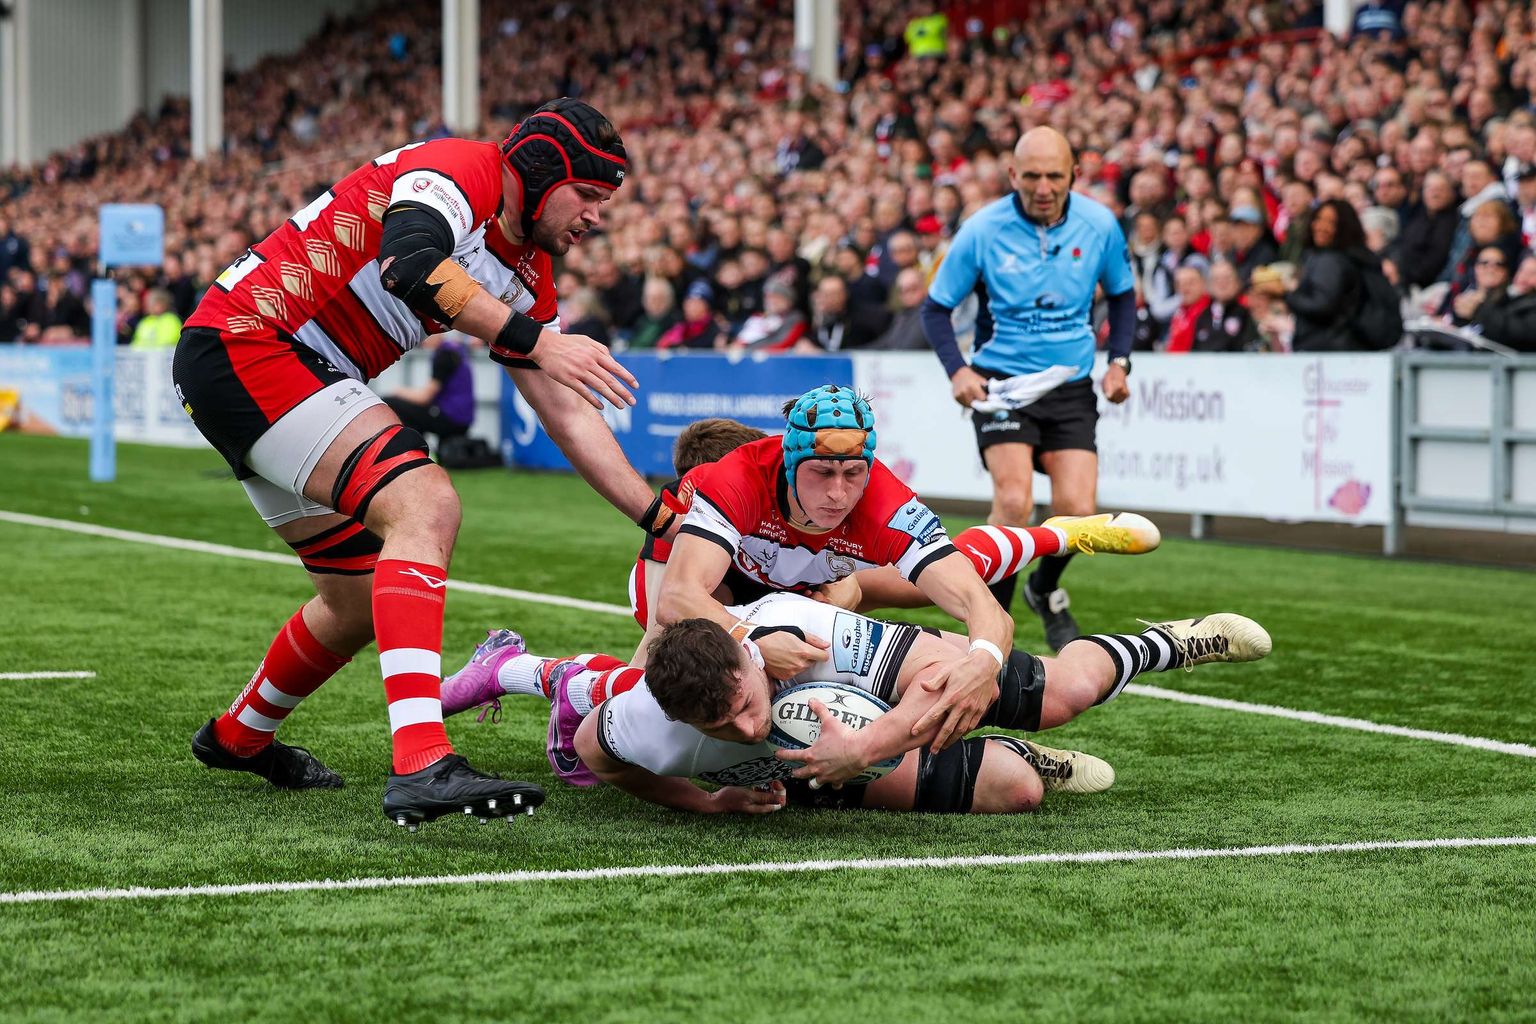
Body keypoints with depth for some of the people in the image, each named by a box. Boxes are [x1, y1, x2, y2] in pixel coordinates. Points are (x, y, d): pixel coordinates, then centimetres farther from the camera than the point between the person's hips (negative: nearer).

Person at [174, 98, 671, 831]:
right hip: (245, 348, -10)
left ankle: (238, 736, 47)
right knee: (426, 507, -25)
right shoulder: (460, 169, -12)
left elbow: (566, 414, 17)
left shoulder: (528, 276, 14)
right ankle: (420, 766, -36)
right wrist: (537, 342, -34)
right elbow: (408, 263, -34)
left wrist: (663, 520, 14)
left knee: (362, 601, 19)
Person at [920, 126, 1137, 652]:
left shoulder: (1100, 225, -4)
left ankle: (1046, 589, 22)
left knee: (1076, 509, -11)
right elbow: (936, 307, -1)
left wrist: (1119, 360, -2)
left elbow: (1122, 295, 13)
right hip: (1001, 382, -2)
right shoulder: (982, 230, -11)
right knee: (1014, 501, -21)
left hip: (1071, 385, 2)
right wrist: (957, 369, -16)